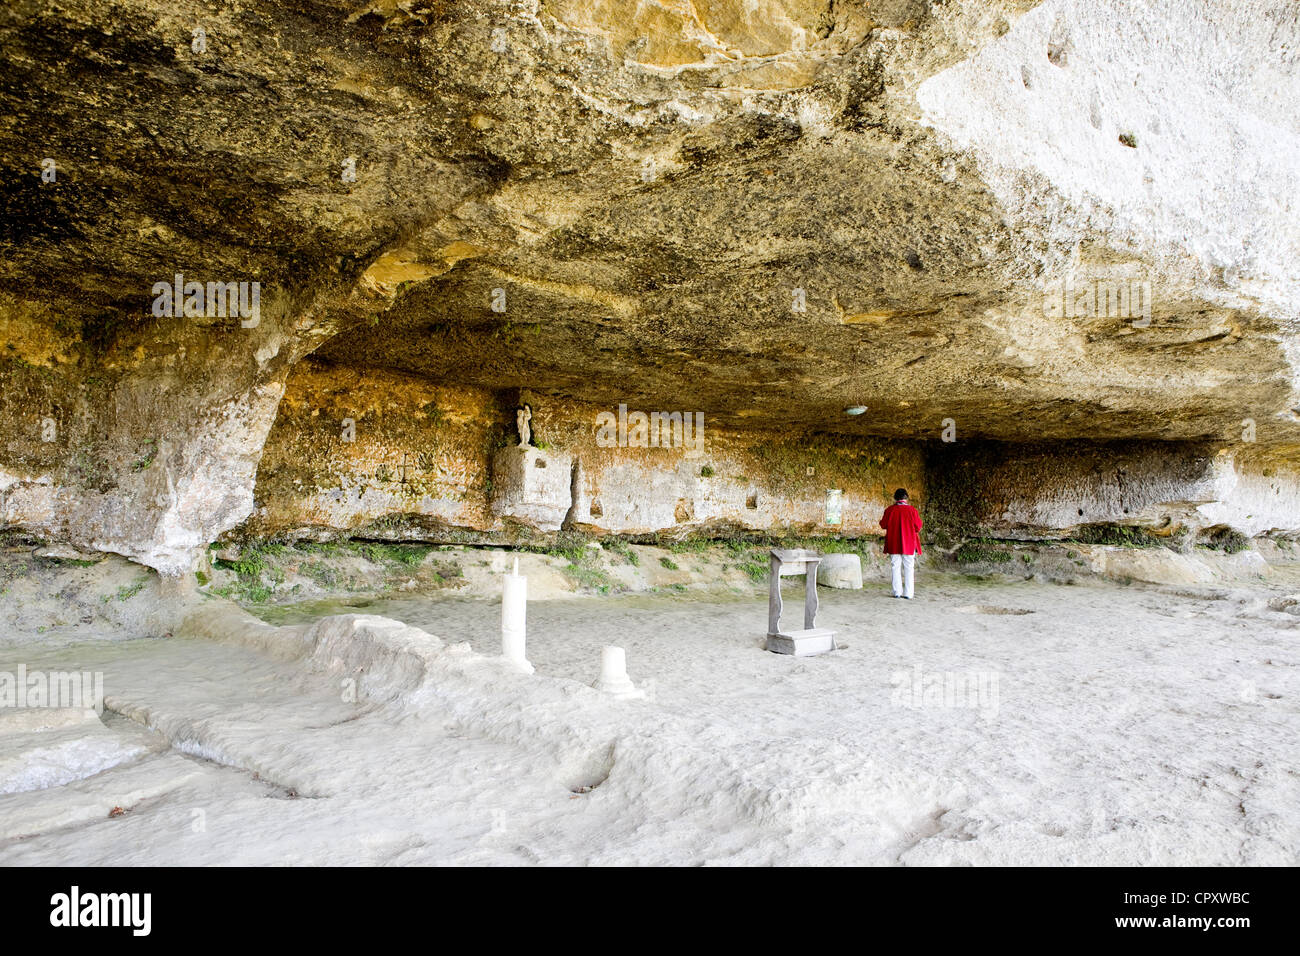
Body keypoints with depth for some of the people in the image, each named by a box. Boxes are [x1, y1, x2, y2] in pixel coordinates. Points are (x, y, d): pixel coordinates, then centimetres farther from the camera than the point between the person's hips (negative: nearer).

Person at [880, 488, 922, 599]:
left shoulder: (889, 510, -5)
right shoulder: (912, 510, -8)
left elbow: (883, 525, 2)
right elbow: (918, 527, -5)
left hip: (893, 545, 1)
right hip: (909, 544, -1)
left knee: (896, 567, 8)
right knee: (909, 568, 6)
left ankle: (897, 592, 8)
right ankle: (908, 593, 4)